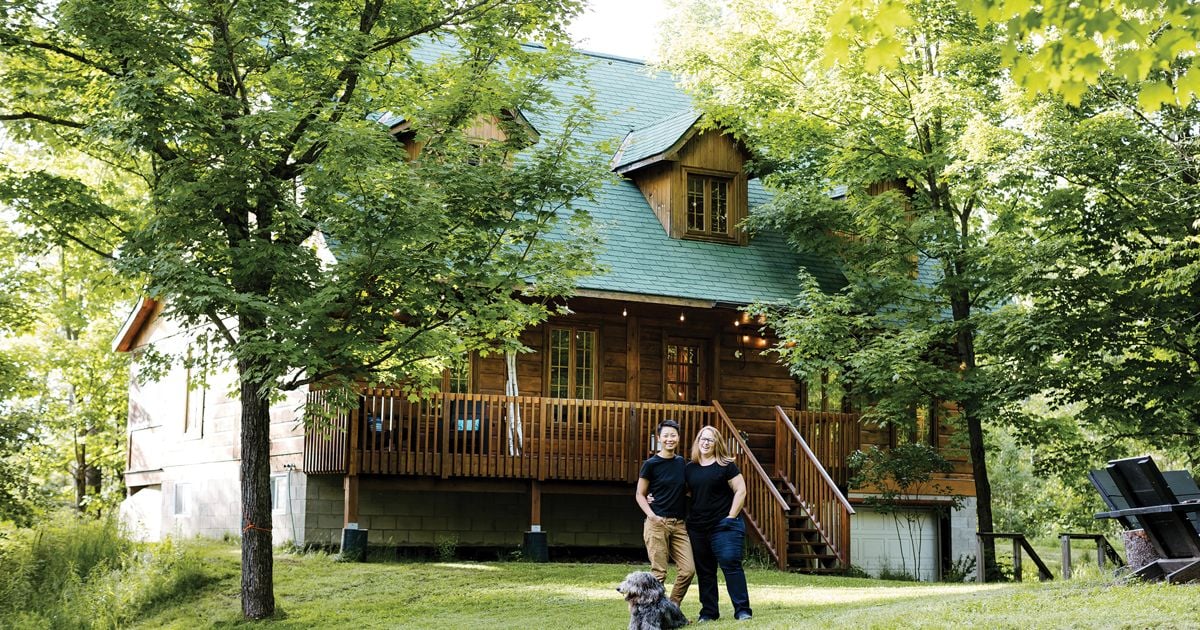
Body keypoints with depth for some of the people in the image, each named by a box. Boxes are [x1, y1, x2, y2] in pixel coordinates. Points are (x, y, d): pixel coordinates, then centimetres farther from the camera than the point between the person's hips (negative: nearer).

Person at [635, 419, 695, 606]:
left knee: (688, 570, -3)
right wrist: (652, 515, -12)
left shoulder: (682, 462, 12)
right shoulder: (651, 464, -2)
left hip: (679, 524, 5)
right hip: (658, 523, -5)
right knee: (659, 572, -5)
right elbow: (640, 494, 2)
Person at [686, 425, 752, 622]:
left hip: (723, 526, -5)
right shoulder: (689, 468, 11)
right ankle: (708, 612, 14)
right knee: (704, 571, 8)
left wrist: (731, 517, -9)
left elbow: (741, 491, -4)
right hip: (697, 527, 5)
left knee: (731, 565, -10)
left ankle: (742, 610, -5)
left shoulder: (726, 465, -1)